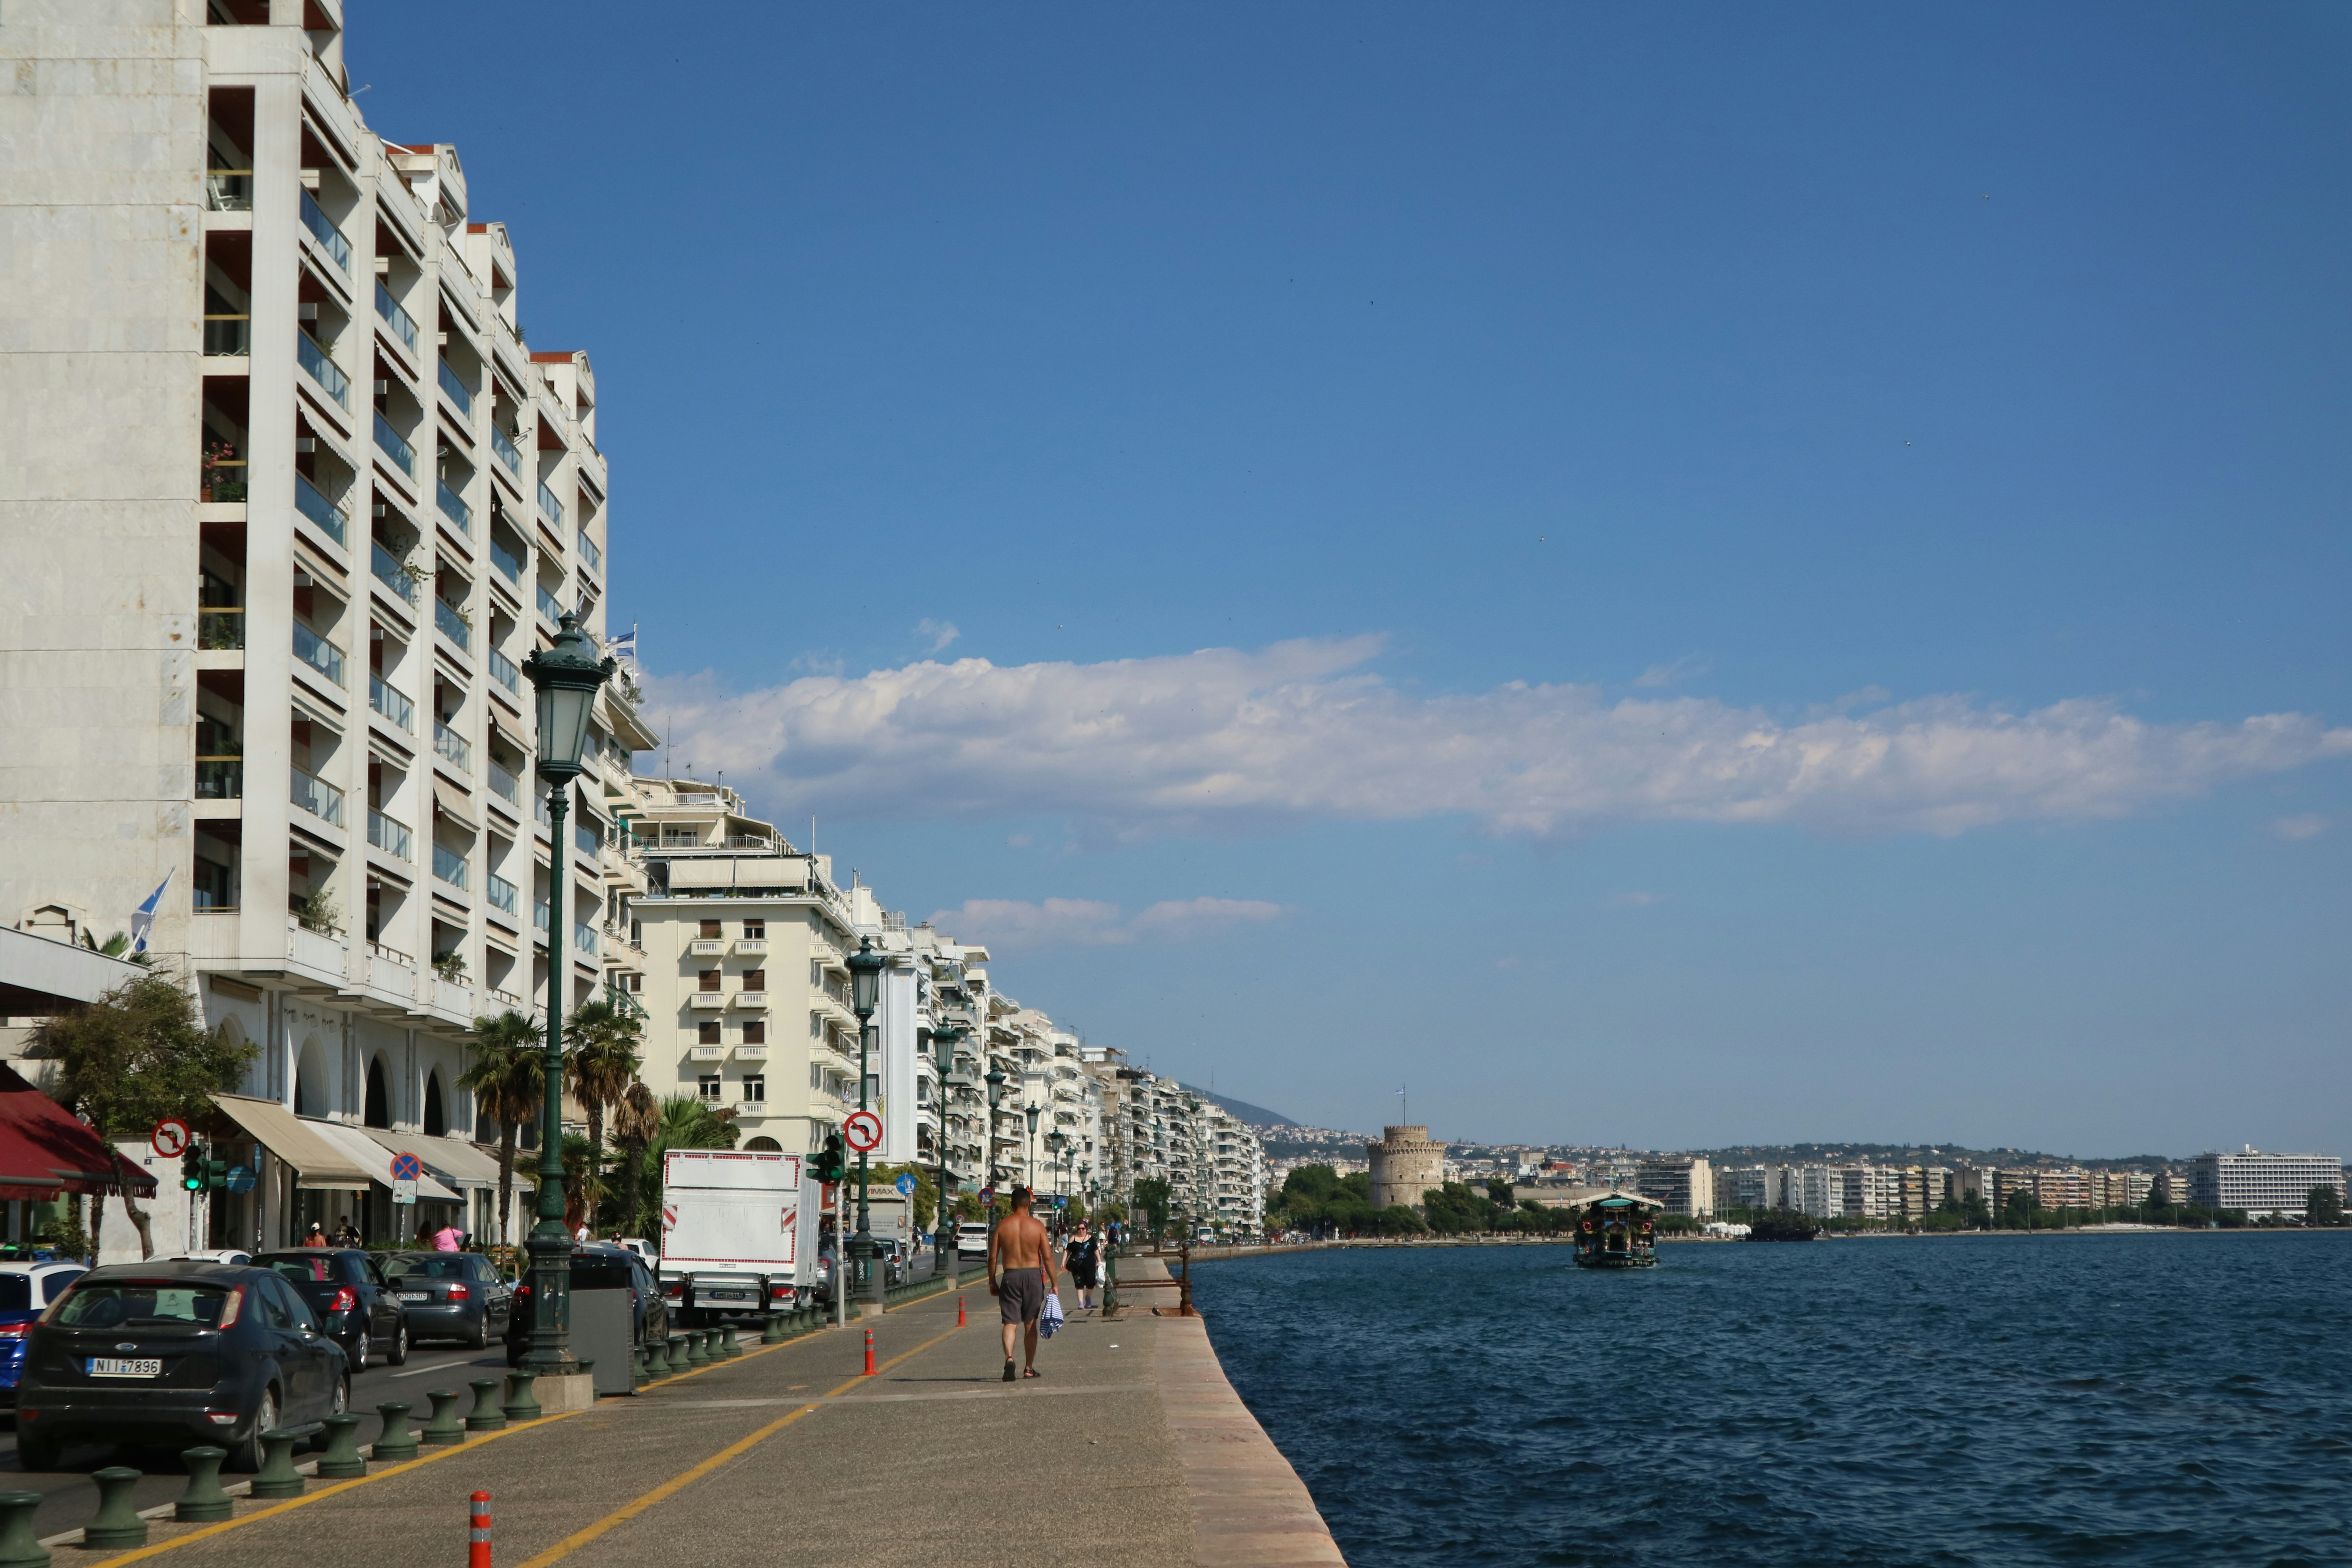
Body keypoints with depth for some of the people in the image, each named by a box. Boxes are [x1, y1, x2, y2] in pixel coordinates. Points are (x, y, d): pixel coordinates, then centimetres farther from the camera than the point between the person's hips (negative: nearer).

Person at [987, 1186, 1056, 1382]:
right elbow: (1048, 1258, -5)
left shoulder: (1002, 1225, -1)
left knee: (1010, 1323, -2)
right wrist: (1054, 1284, 2)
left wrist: (992, 1283, 9)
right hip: (1033, 1276, 0)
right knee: (1030, 1323, 14)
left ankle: (1009, 1358, -29)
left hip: (1010, 1277, 0)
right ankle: (1029, 1368, 20)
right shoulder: (1037, 1226, -3)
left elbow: (993, 1258, -1)